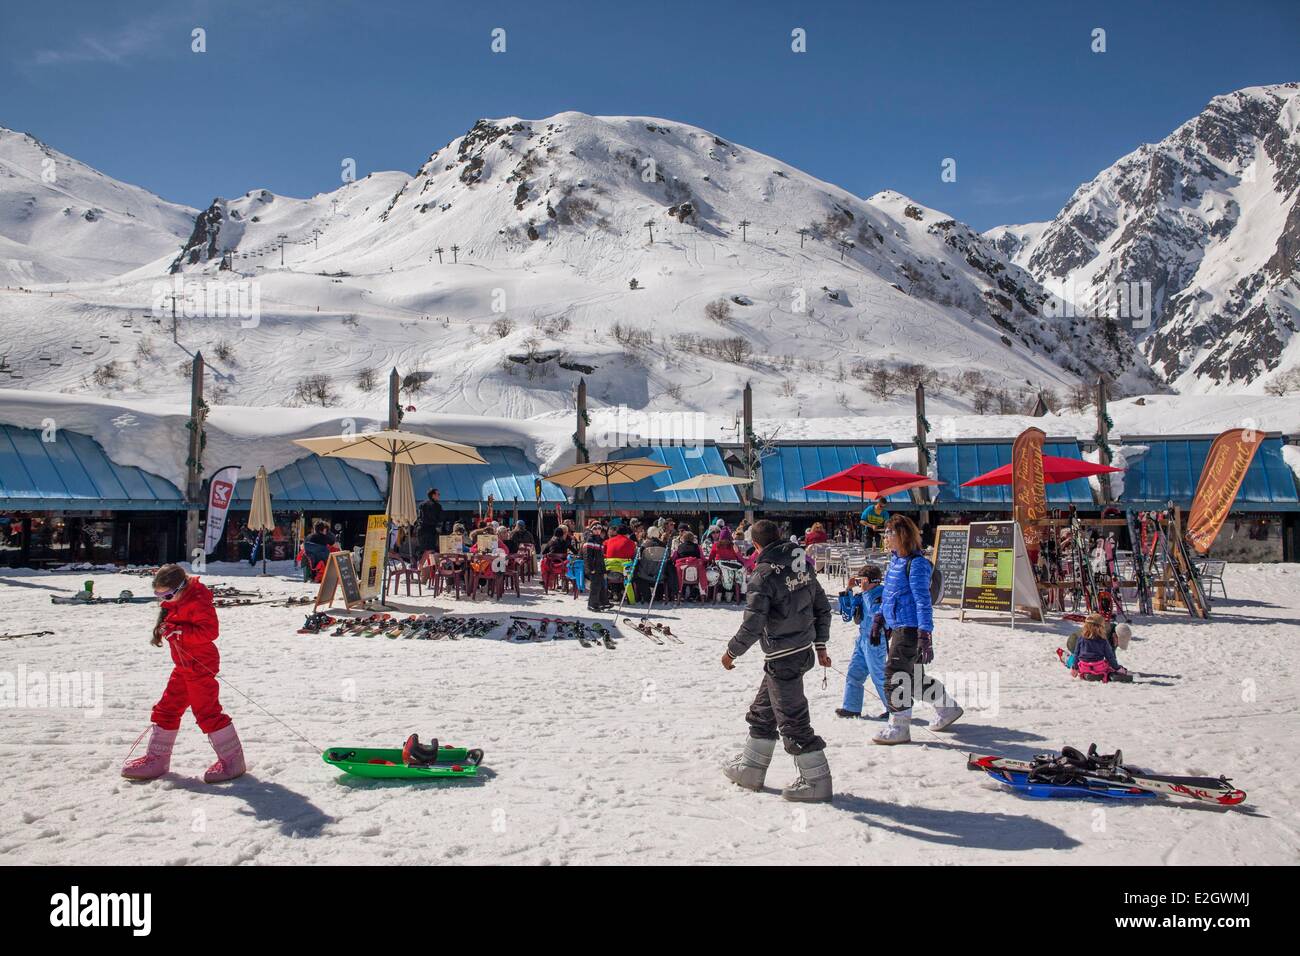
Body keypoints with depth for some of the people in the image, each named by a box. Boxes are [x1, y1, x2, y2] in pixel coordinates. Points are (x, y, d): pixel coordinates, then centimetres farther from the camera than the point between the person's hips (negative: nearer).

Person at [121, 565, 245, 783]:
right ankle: (157, 758, 27)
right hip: (183, 666, 10)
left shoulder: (198, 601, -19)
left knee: (207, 712, -8)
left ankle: (232, 760, -1)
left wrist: (177, 631, -26)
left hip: (201, 665, -10)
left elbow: (210, 631, -25)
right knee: (166, 708, 14)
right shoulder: (173, 602, 10)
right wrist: (162, 629, 2)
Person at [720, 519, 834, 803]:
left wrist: (731, 652, -5)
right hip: (803, 650, 9)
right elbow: (823, 609, 11)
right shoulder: (803, 565, 4)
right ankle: (750, 769, 31)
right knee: (762, 712, 20)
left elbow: (752, 626, -21)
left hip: (782, 659, -9)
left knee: (793, 720, 2)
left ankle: (816, 781, 9)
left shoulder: (764, 575, -19)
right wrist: (820, 645, 20)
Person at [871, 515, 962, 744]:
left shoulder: (916, 563, -16)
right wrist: (879, 618, 23)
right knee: (914, 676, 18)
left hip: (910, 630, -9)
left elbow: (923, 601, -19)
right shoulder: (895, 560, 11)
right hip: (896, 628, 9)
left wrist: (925, 637, -21)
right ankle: (948, 708, 36)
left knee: (894, 675, -7)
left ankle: (899, 727, 2)